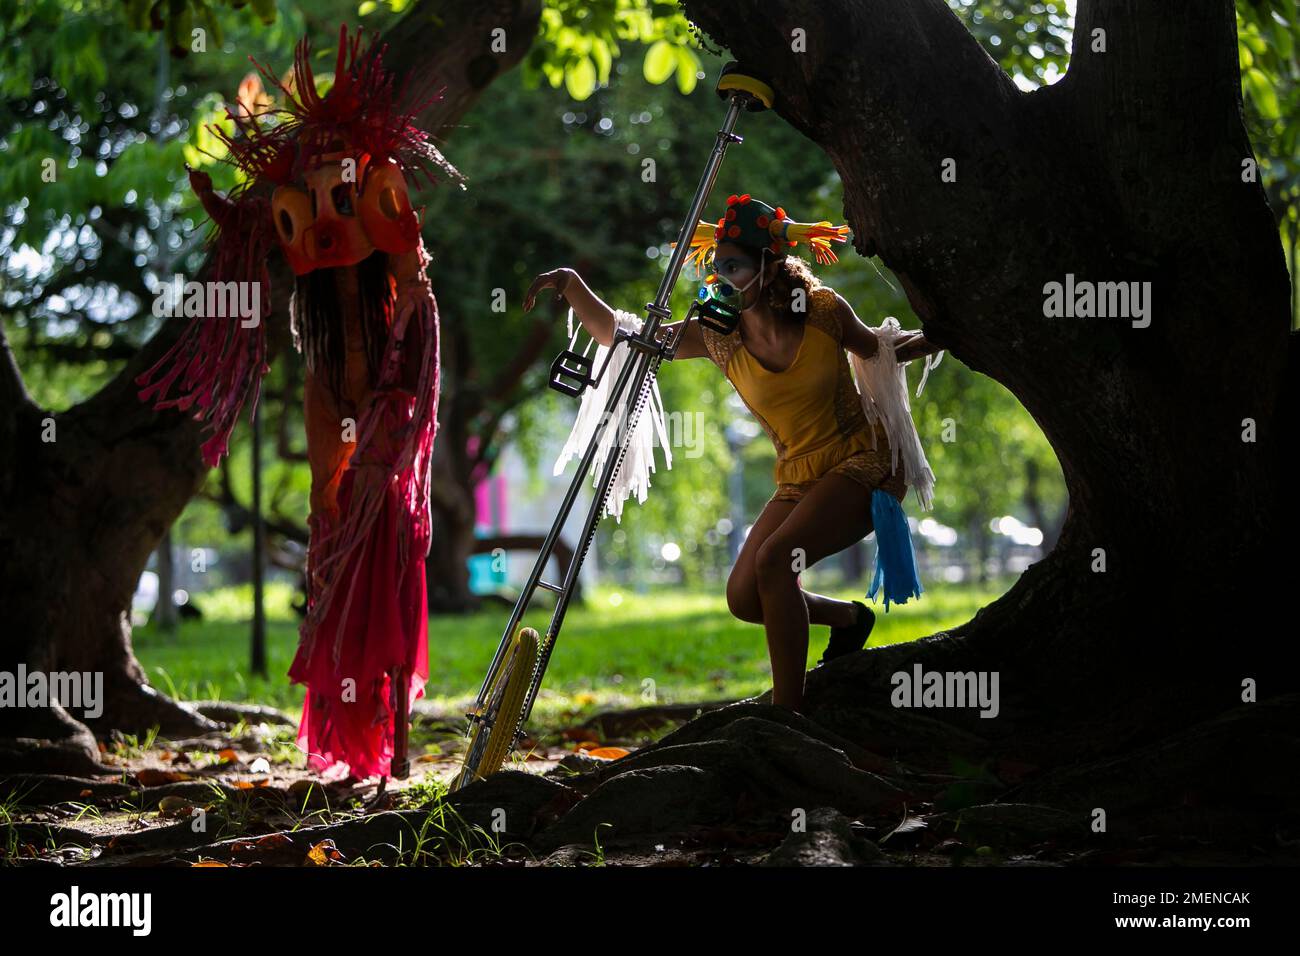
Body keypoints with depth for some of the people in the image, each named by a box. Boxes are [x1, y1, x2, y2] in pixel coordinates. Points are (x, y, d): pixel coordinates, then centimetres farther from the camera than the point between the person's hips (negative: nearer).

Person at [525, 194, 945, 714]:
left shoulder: (823, 311, -12)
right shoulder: (717, 336, -6)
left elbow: (877, 349, 10)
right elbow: (617, 333, -6)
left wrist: (933, 340, -2)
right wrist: (572, 285, -19)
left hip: (865, 461, -5)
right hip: (800, 478, 5)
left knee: (774, 557, -26)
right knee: (744, 595, -6)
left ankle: (787, 714, -22)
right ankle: (849, 617, 23)